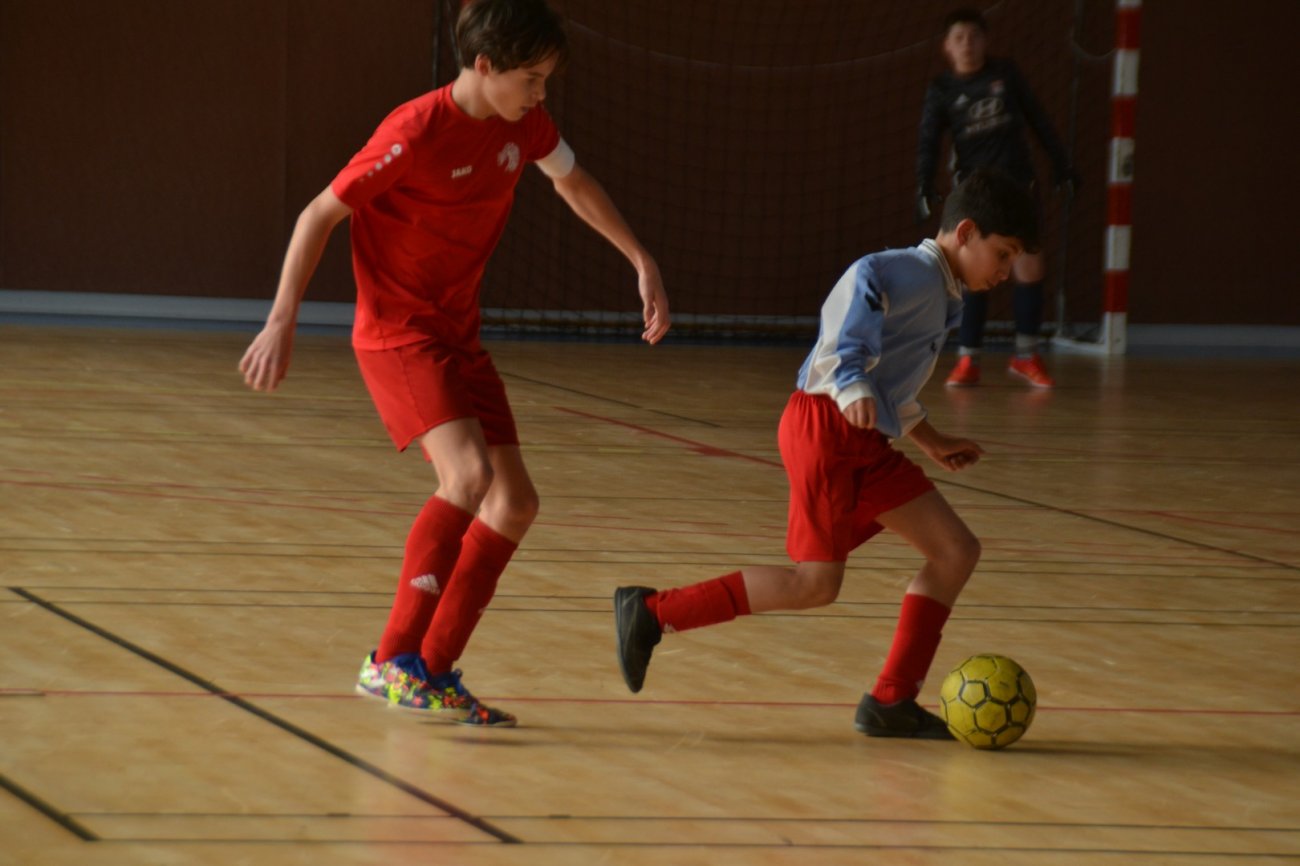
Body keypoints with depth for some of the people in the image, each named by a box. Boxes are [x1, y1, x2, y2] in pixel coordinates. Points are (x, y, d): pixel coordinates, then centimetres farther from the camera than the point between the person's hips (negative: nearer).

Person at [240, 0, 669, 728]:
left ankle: (435, 670, 10)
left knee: (516, 502, 4)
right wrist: (283, 322, -17)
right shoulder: (418, 132, -21)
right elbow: (321, 214, -15)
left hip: (458, 335, 8)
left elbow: (574, 183, 21)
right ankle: (392, 660, -23)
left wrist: (643, 262, 18)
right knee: (469, 472, -27)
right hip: (396, 334, -8)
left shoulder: (523, 123, 1)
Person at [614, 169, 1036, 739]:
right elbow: (867, 279, -30)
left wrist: (931, 442, 38)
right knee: (817, 581, -13)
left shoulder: (940, 298, 22)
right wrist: (853, 387, -41)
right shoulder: (915, 274, -9)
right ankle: (652, 611, -4)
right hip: (826, 427, -10)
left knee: (956, 552, 3)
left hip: (866, 446, 10)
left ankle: (892, 703, 4)